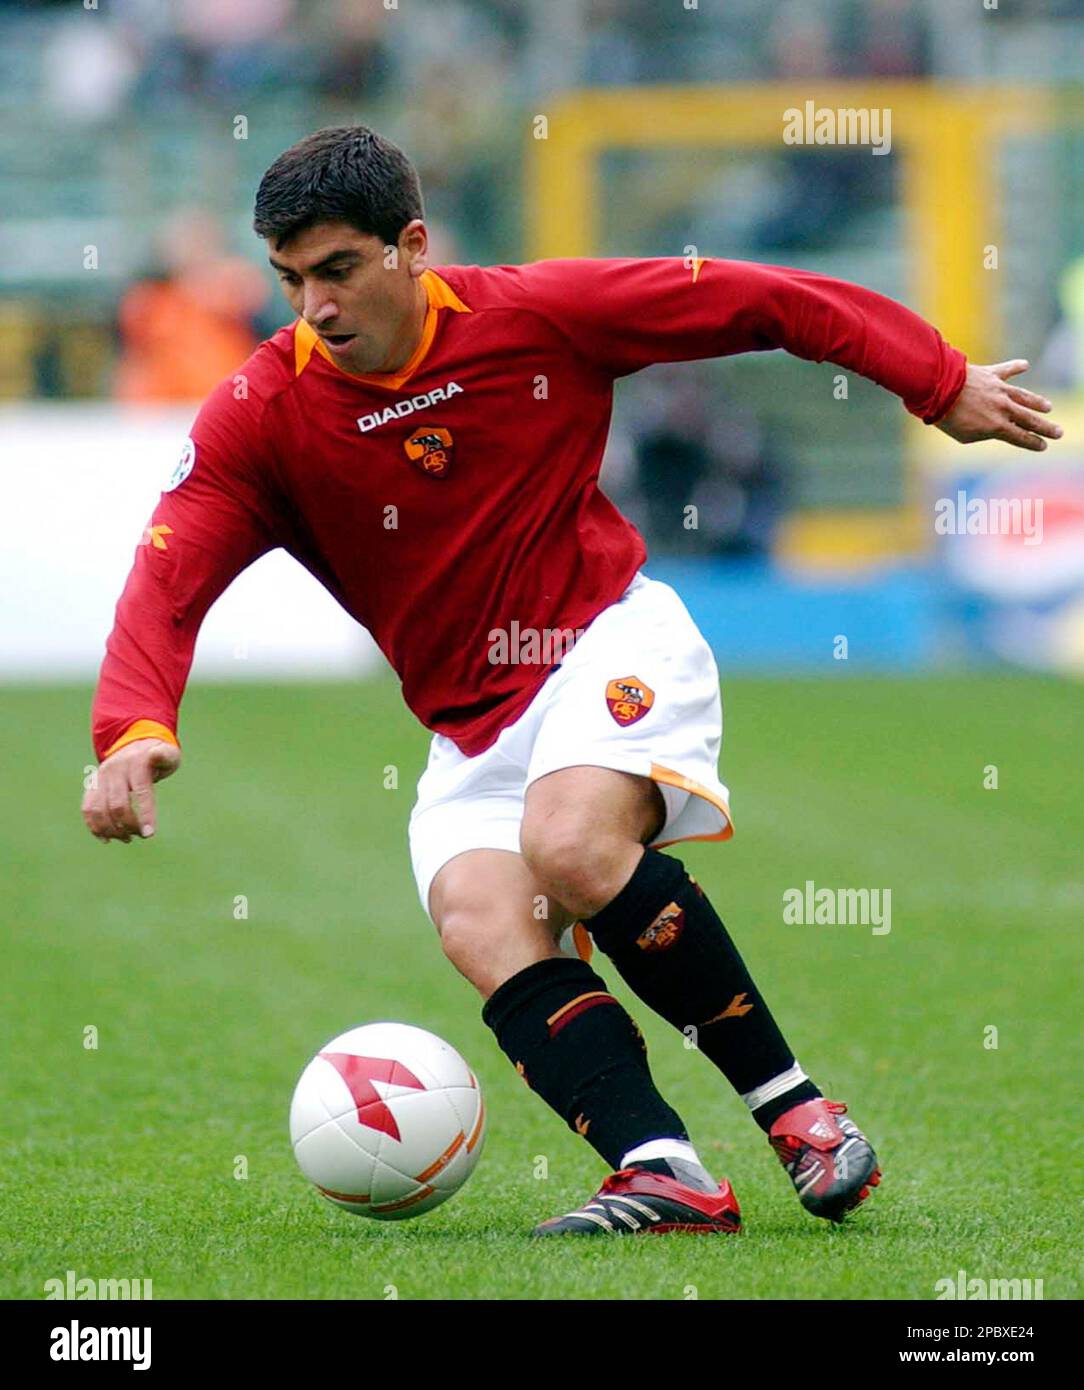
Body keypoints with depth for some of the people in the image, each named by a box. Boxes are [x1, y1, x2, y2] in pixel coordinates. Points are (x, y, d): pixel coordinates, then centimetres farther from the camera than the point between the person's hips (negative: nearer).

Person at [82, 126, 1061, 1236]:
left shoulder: (540, 312, -10)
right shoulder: (260, 413, -8)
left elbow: (759, 304, -1)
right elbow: (166, 580, -19)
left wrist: (942, 384, 5)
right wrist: (135, 731, -38)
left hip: (613, 641, -3)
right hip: (473, 724, 3)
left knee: (570, 842, -31)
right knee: (482, 930, -24)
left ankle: (794, 1106, -20)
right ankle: (663, 1176, -33)